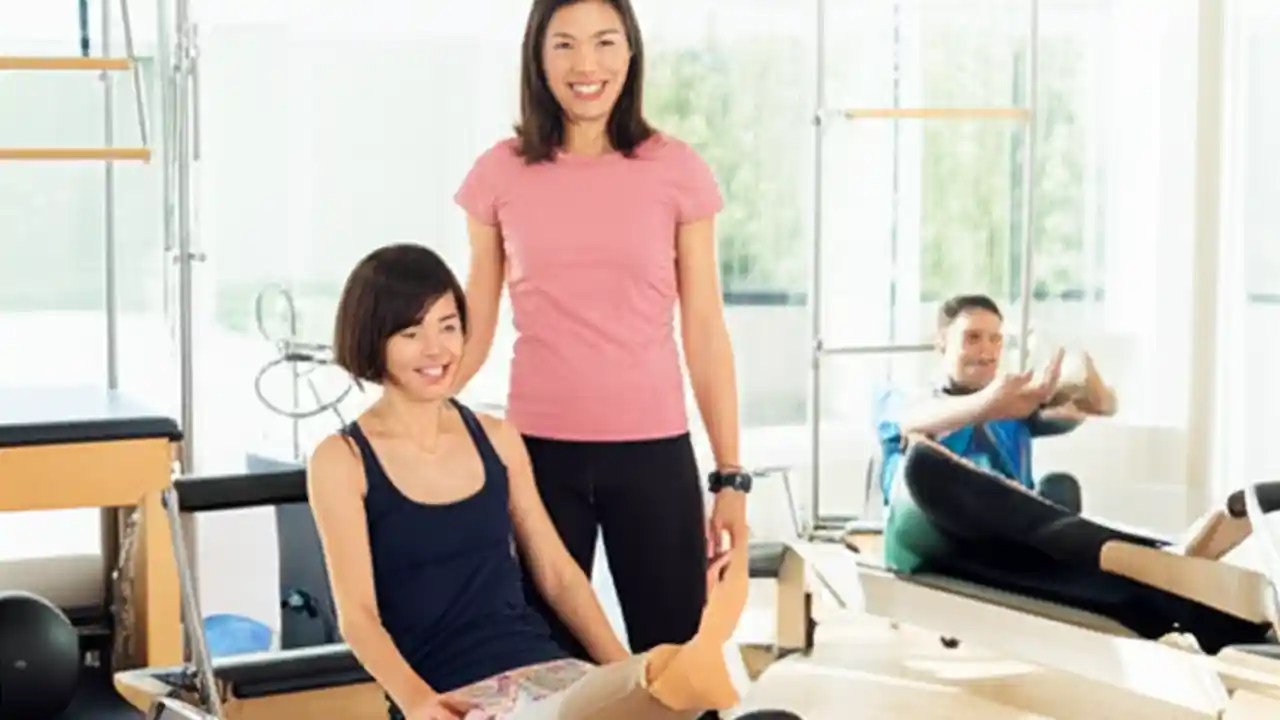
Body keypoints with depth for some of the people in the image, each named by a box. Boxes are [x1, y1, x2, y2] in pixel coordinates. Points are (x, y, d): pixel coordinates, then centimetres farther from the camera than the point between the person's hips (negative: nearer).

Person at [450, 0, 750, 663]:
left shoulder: (677, 171, 0)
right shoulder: (498, 174, 2)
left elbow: (704, 331, 2)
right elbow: (474, 330, 8)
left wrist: (730, 475, 1)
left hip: (653, 450, 0)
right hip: (538, 449, 1)